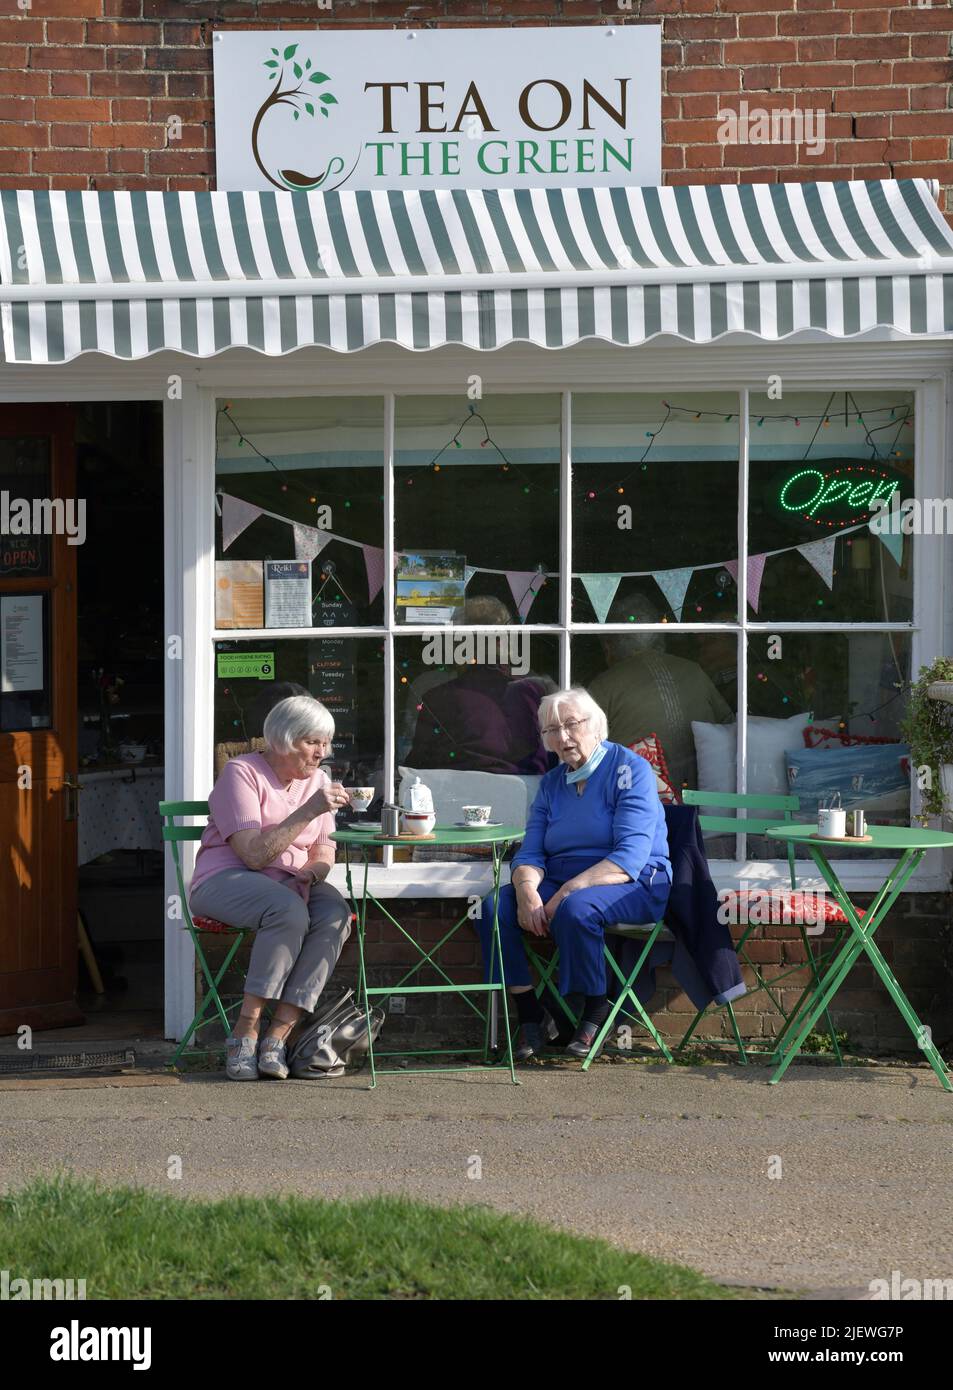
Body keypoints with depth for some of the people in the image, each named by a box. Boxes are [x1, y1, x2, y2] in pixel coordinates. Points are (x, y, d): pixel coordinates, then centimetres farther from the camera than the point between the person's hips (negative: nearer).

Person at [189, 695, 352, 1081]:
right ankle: (246, 1030, -29)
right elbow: (255, 854, -20)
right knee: (288, 910, -37)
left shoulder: (318, 780, 12)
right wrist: (309, 811, -26)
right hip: (225, 881, -6)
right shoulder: (241, 773, -10)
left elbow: (323, 853, 11)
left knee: (335, 914, -27)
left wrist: (312, 873, -13)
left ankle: (277, 1035, -28)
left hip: (290, 884, 6)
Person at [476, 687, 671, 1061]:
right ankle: (530, 1016, -12)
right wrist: (527, 889, -18)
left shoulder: (629, 769, -8)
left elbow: (631, 856, -19)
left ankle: (595, 1011, -15)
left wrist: (568, 891, -27)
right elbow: (530, 853, 7)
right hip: (561, 884, 6)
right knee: (496, 906, -19)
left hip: (633, 886, -6)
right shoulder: (552, 783, 13)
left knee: (576, 908, -37)